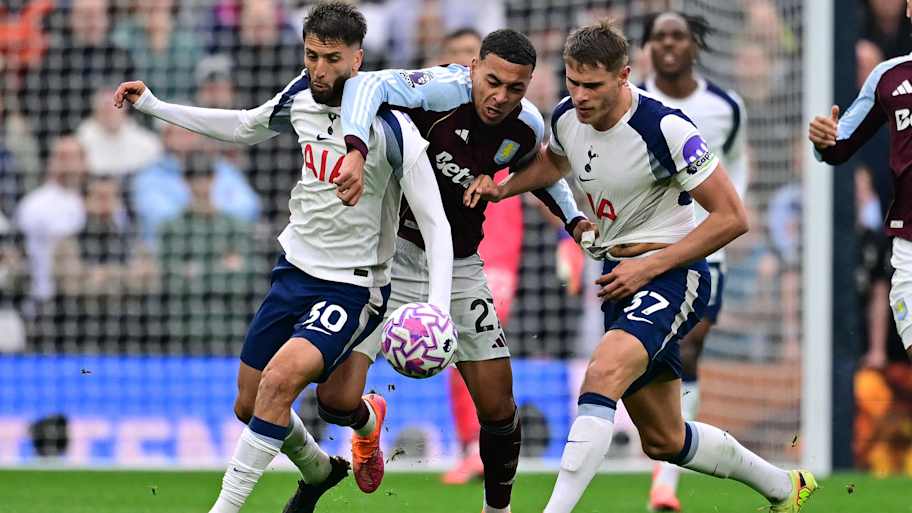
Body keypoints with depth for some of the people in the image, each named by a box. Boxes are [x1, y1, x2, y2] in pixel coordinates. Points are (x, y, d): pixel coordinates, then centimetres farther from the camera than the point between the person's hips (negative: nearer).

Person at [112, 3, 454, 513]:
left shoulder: (391, 128, -22)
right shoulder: (301, 97, -3)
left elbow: (436, 227, -20)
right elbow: (243, 126, 20)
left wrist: (437, 309, -33)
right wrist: (154, 105, 16)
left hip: (353, 287, -7)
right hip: (296, 271, 7)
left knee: (280, 377, -29)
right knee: (250, 406, 13)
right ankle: (319, 471, 44)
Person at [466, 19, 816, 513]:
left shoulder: (666, 129, -21)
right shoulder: (566, 117, -1)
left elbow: (731, 217, -18)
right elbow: (554, 160, 27)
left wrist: (649, 267, -20)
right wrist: (503, 187, 7)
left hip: (671, 274, -8)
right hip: (620, 278, 8)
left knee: (603, 374, -34)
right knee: (663, 441, 14)